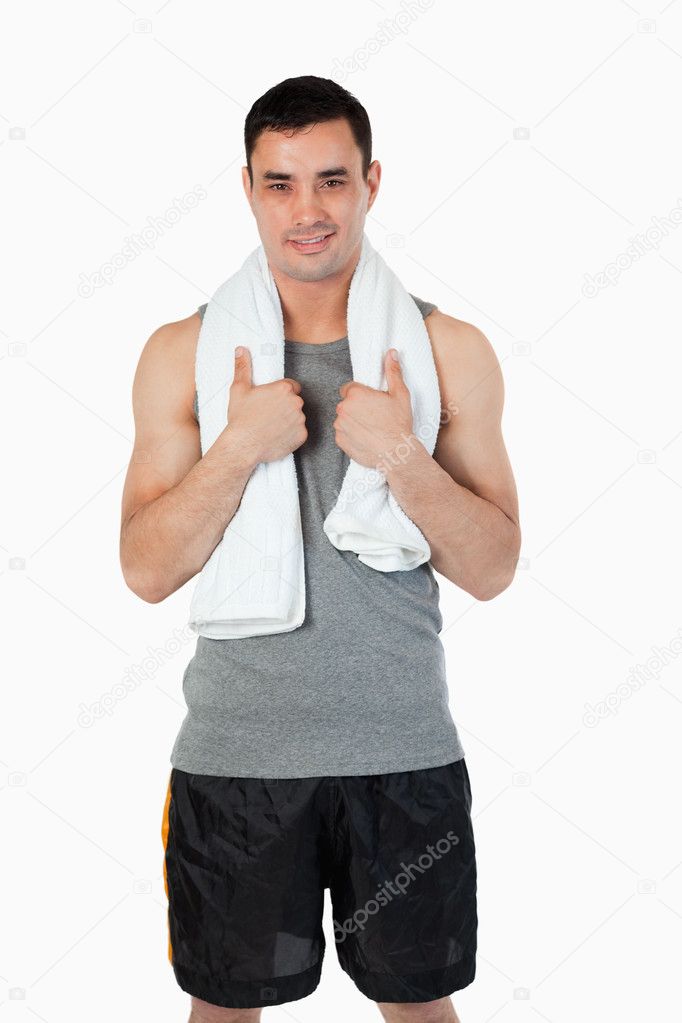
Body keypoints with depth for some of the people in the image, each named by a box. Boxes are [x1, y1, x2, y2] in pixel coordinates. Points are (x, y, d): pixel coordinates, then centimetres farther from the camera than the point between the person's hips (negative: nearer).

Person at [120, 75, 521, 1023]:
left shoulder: (450, 349, -2)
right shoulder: (184, 351, -2)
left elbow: (493, 569, -3)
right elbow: (148, 571, -5)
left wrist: (401, 457, -20)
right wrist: (239, 448, -19)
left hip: (406, 754, 1)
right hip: (234, 755, 0)